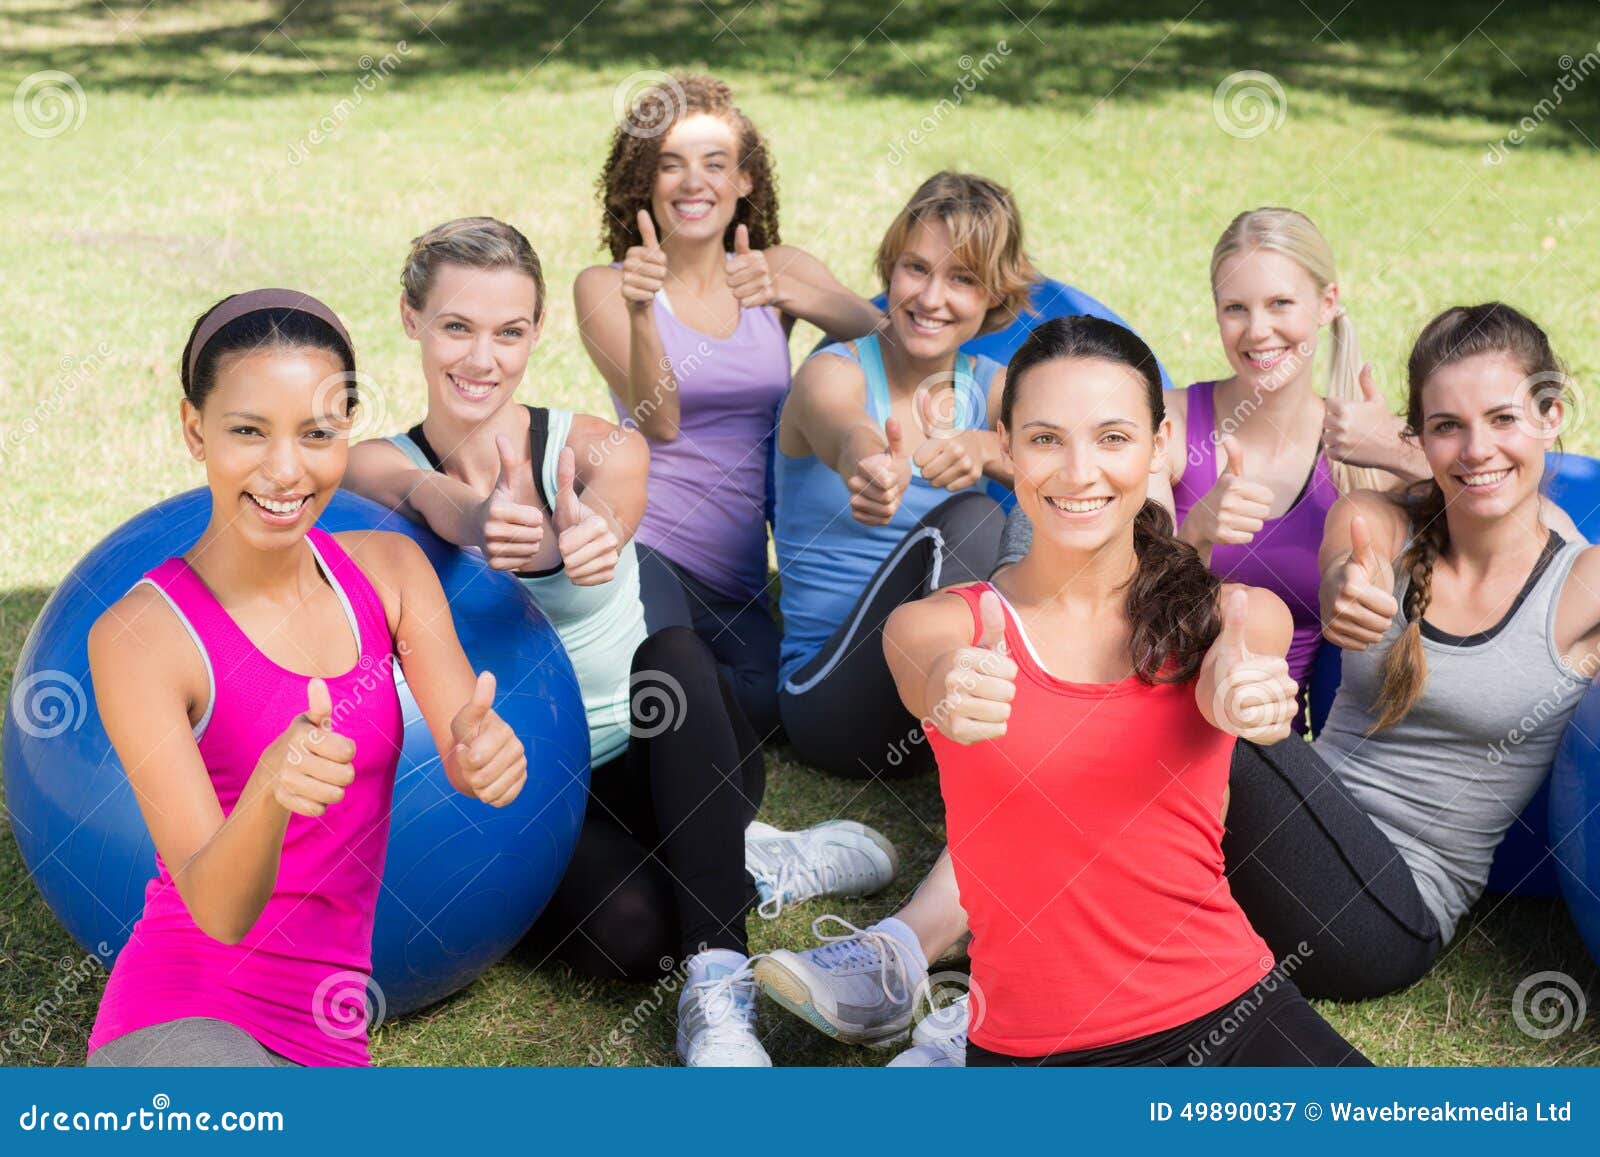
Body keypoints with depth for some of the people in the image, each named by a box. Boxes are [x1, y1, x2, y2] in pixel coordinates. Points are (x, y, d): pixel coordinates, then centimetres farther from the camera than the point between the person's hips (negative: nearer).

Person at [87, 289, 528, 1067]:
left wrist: (485, 747, -31)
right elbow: (219, 909, -16)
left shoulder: (389, 570, 5)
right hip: (182, 1025, -7)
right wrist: (272, 786, -37)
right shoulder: (141, 636, -12)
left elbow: (465, 756, -6)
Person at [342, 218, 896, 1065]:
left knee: (671, 652, -35)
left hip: (671, 764, 1)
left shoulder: (601, 450, -8)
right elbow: (440, 503, -32)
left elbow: (604, 520, -32)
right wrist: (483, 521, -58)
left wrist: (578, 538, -58)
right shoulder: (382, 468, -7)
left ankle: (718, 992, -31)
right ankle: (763, 870, -3)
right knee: (626, 929, -34)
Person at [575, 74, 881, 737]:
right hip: (647, 549, -3)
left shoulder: (780, 270, 14)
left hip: (741, 576, 3)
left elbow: (876, 332, -7)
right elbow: (660, 421, -10)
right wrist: (641, 308, -27)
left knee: (768, 698, -27)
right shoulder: (605, 286, 6)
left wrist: (783, 293, -26)